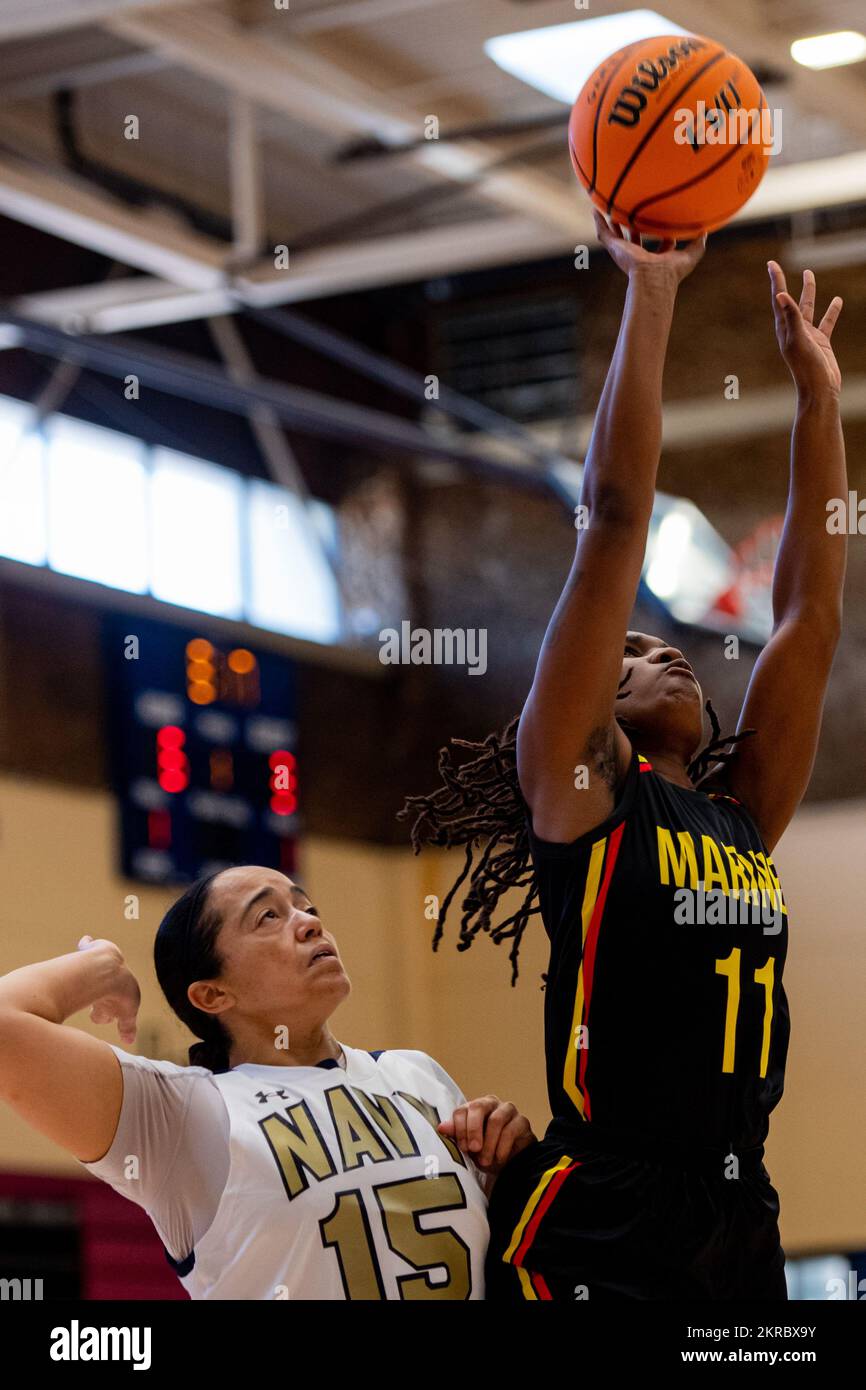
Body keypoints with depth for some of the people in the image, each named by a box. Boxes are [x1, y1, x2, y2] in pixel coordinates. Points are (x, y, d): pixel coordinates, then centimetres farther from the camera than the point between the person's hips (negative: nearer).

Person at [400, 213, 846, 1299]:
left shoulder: (743, 817, 16)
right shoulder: (576, 786, 2)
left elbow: (809, 617, 17)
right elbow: (613, 522, -2)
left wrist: (818, 396, 19)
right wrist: (650, 294, -2)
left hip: (742, 1237, 6)